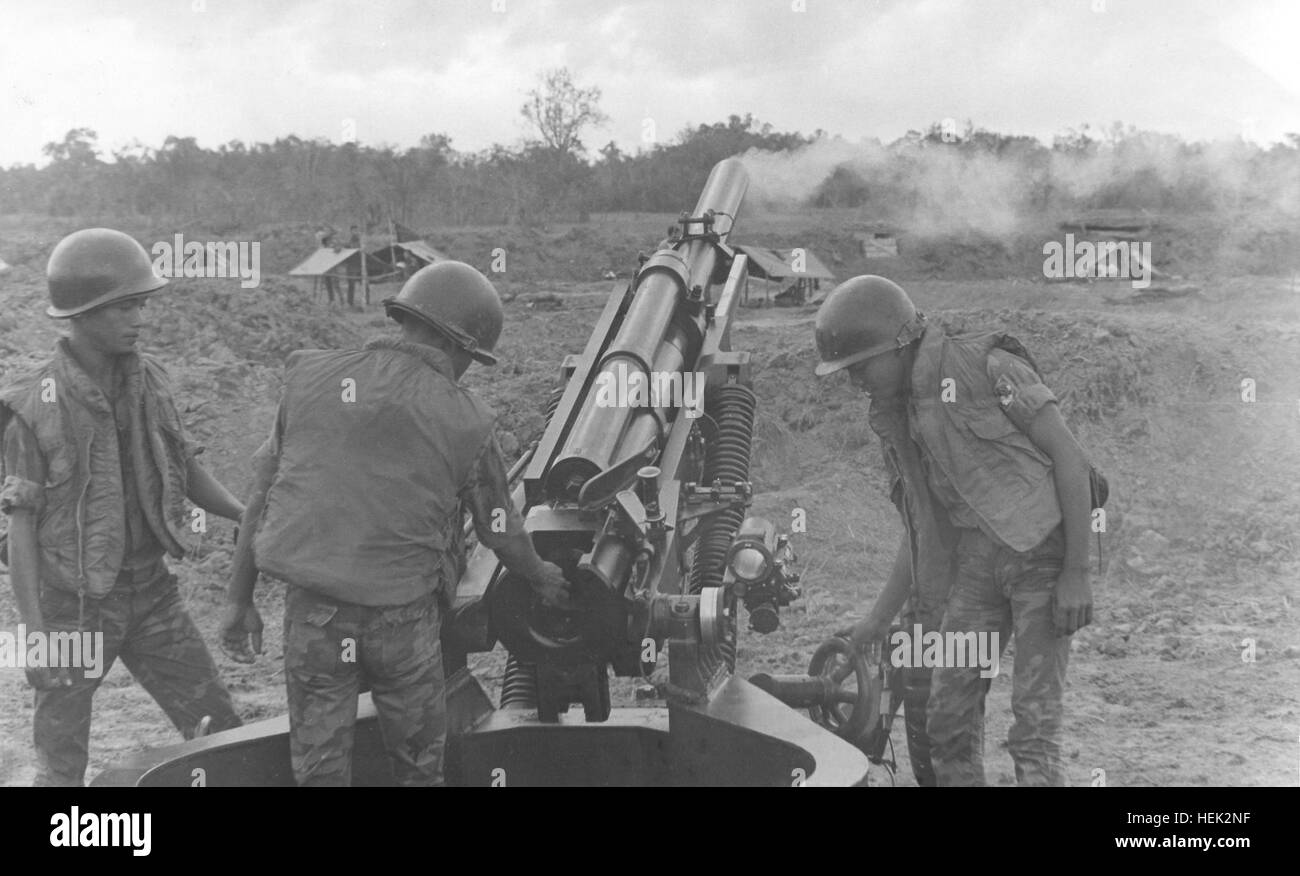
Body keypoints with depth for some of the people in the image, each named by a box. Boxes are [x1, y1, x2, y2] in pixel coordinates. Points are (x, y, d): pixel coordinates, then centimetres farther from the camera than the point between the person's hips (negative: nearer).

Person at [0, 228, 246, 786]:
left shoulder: (147, 379, -1)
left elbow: (186, 471, 9)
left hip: (150, 593, 5)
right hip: (74, 606, -5)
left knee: (217, 731, 5)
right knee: (62, 763, 9)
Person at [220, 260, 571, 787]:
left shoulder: (312, 378, 2)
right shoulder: (463, 422, -4)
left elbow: (262, 496, 4)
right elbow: (502, 531, 9)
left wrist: (240, 600, 11)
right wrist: (543, 578, 29)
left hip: (311, 610, 2)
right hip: (402, 619, -2)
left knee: (317, 766, 14)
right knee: (418, 762, 18)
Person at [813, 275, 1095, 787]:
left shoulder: (988, 367, -8)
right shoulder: (896, 416, 14)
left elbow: (1068, 457, -10)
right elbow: (921, 528, 20)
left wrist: (1077, 572, -15)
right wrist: (878, 620, 17)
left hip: (1042, 548, -7)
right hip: (975, 559, 7)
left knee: (1033, 719, -9)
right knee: (948, 715, 4)